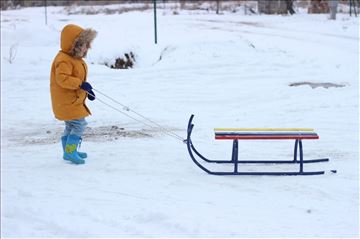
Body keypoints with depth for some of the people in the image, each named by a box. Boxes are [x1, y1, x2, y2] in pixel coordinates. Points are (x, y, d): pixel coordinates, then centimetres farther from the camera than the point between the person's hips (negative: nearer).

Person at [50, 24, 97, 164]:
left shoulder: (76, 59, 13)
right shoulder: (64, 60, -21)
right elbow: (62, 78, -32)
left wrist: (88, 90, 17)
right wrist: (80, 84, -33)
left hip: (74, 100, 11)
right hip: (67, 101, -11)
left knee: (71, 126, 19)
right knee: (79, 124, -14)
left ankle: (69, 151, 31)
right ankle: (70, 152, -10)